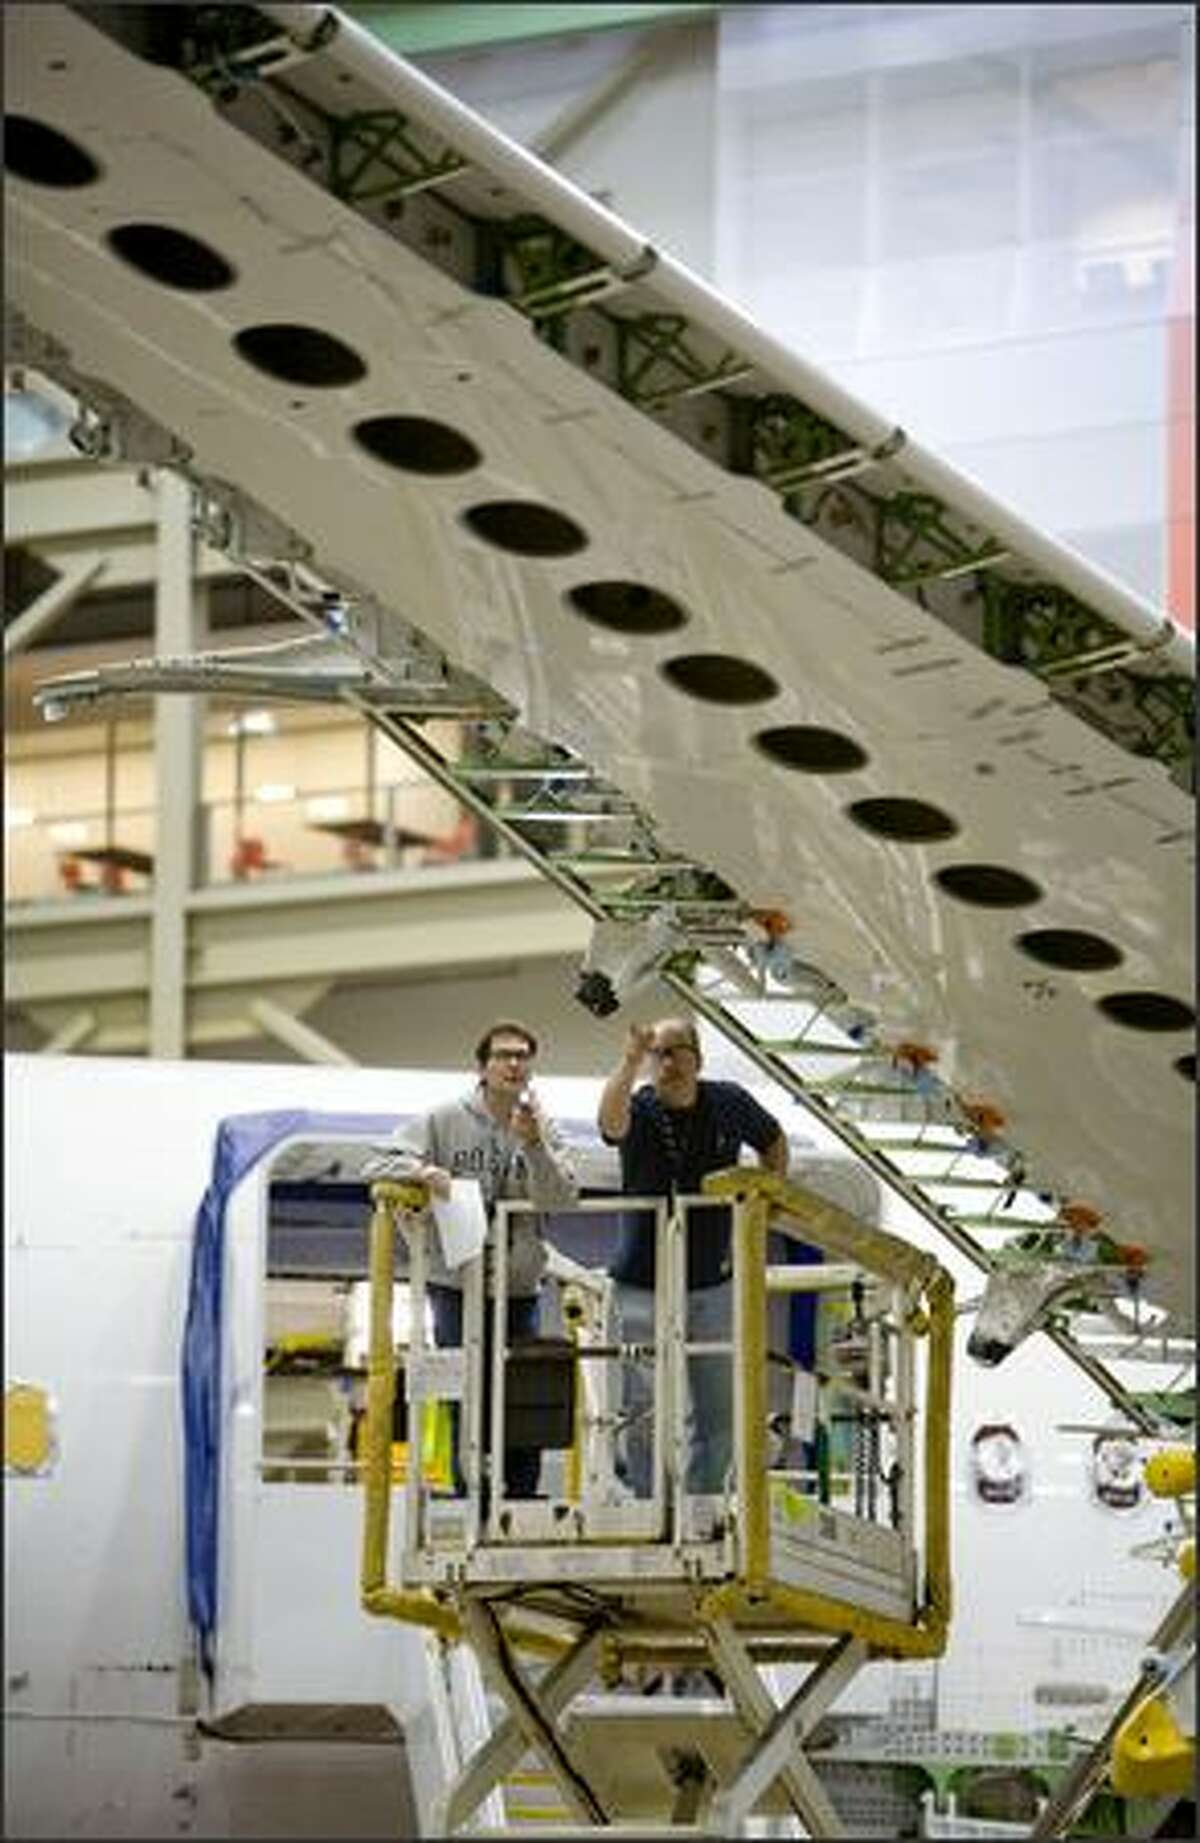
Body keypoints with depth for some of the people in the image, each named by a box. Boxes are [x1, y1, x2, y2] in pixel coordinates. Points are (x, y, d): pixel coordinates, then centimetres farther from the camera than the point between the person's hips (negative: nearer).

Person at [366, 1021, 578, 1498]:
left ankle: (523, 1504, 10)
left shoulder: (543, 1128, 3)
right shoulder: (443, 1121, -1)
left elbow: (562, 1196, -10)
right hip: (456, 1284, -2)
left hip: (519, 1288, 2)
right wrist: (421, 1170, -23)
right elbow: (380, 1165, -3)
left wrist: (533, 1145, -23)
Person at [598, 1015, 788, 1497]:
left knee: (719, 1410, 8)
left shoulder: (729, 1104, 1)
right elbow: (611, 1121, -35)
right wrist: (630, 1062, -51)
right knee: (646, 1412, -3)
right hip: (644, 1287, -3)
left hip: (713, 1283, 3)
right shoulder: (639, 1108, -9)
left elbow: (773, 1144, 21)